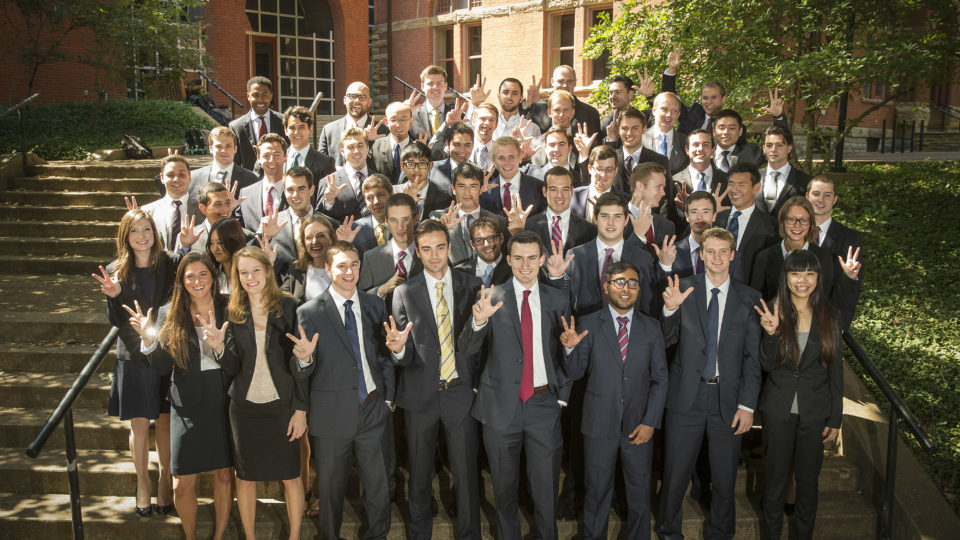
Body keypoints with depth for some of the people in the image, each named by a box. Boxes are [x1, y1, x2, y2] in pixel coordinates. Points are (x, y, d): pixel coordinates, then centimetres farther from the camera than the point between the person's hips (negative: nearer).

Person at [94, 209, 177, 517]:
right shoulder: (115, 272, -2)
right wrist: (113, 296, -21)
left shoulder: (170, 265, -3)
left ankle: (165, 480, 25)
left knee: (165, 421, 8)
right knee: (139, 423, 9)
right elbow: (116, 322, -3)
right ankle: (143, 483, 27)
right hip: (133, 356, 0)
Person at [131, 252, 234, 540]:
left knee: (224, 475, 10)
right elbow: (163, 368, 0)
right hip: (188, 406, 0)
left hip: (225, 404, 0)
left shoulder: (229, 309, -2)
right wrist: (148, 339, -16)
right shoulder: (170, 314, 0)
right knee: (183, 483, 4)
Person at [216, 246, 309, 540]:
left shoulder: (288, 307, -6)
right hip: (245, 407, 2)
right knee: (246, 478, 12)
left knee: (291, 477, 7)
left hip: (282, 405, -2)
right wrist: (219, 347, -20)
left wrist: (300, 409, -6)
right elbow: (233, 368, 0)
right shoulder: (233, 312, 1)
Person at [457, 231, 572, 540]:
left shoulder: (557, 300, 4)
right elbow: (466, 348, -10)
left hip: (544, 405, 1)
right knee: (505, 488, 14)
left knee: (546, 488, 8)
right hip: (502, 406, -1)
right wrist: (479, 320, -28)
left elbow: (566, 353, 10)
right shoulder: (491, 297, -3)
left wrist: (563, 396, 2)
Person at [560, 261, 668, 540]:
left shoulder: (652, 327, 2)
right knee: (597, 491, 12)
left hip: (639, 425, 1)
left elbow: (660, 378, 2)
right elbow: (576, 372, -2)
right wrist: (571, 348, -23)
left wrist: (650, 422, -6)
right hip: (599, 423, -1)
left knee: (640, 492, 14)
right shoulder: (588, 325, -3)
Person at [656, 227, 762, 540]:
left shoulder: (749, 299, 2)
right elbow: (667, 341, -4)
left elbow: (753, 357, 2)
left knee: (725, 477, 12)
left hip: (728, 397, 1)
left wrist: (747, 405, -4)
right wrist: (670, 309, -23)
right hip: (687, 394, -1)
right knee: (675, 473, 8)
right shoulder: (684, 290, 0)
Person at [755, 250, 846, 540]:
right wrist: (770, 333, -27)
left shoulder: (828, 315, -2)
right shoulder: (774, 312, -6)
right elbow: (767, 364, -9)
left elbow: (836, 370, 2)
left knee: (808, 478, 13)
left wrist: (835, 418, 2)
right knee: (775, 477, 11)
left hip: (815, 410, 1)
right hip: (778, 409, -1)